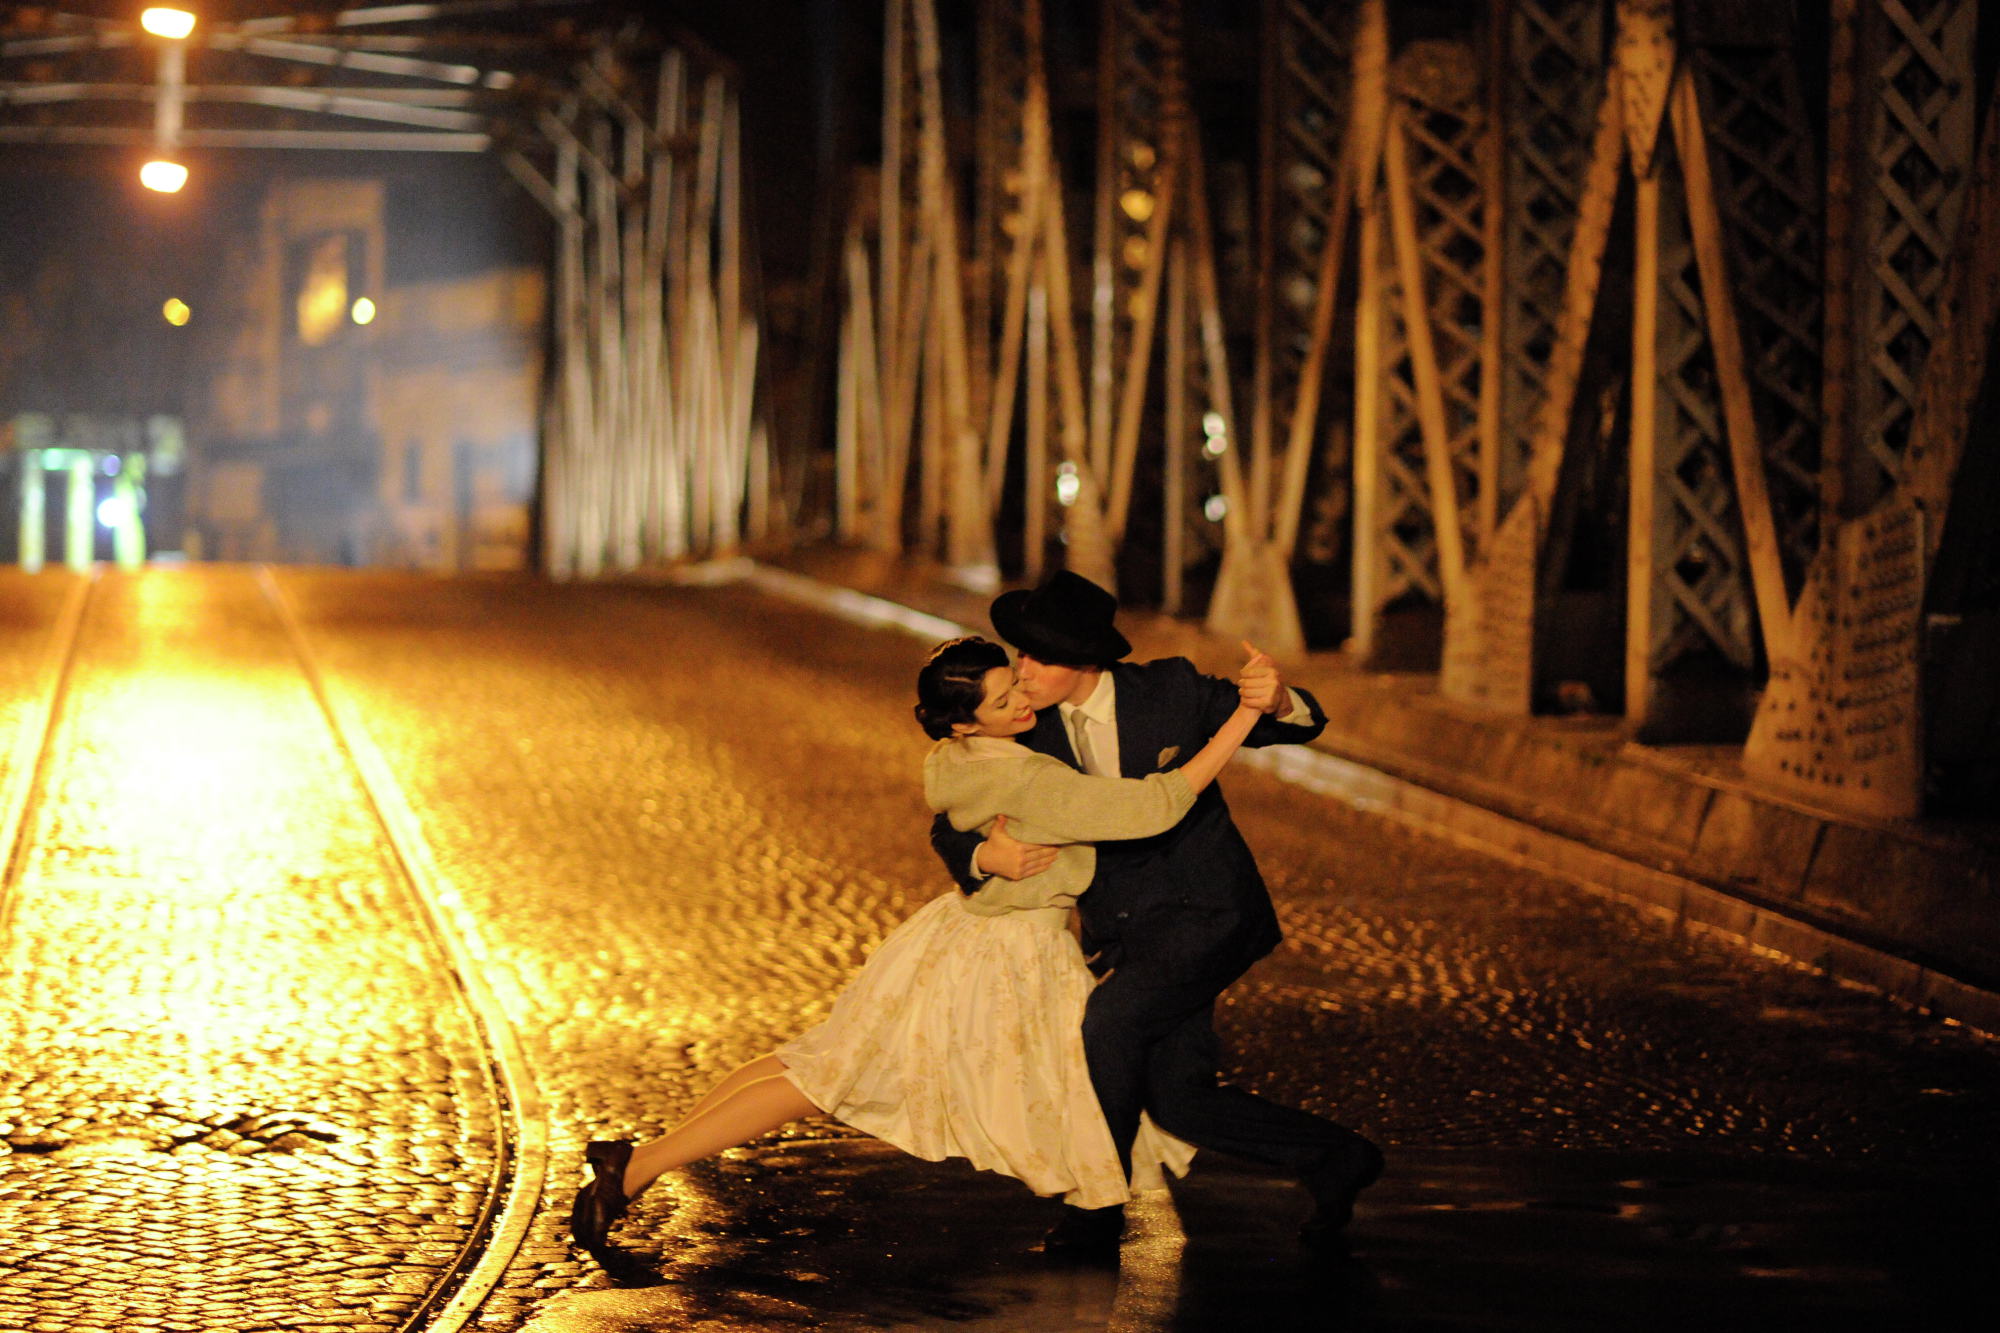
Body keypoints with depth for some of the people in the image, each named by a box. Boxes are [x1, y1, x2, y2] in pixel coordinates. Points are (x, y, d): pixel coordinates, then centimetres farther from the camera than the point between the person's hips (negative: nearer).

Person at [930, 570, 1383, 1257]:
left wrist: (1277, 701, -24)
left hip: (1206, 914, -5)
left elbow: (1302, 726, 2)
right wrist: (986, 855, -21)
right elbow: (950, 827, 3)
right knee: (1176, 1098, -5)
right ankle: (1334, 1159, 15)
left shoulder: (1171, 690, -8)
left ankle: (1096, 1206, -9)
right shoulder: (1033, 735, -1)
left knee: (1111, 1019, -24)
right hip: (1126, 935, 5)